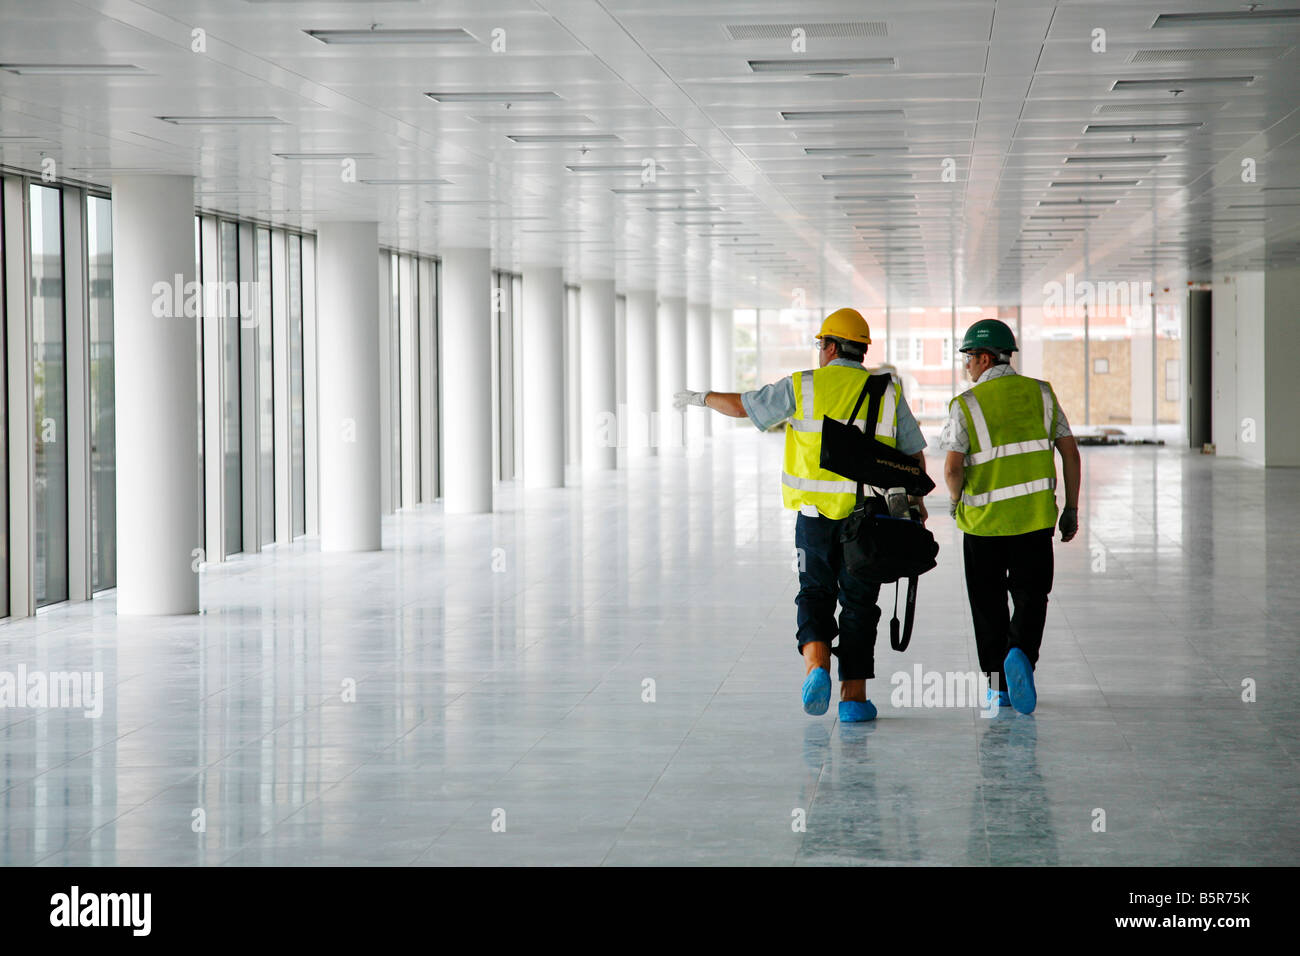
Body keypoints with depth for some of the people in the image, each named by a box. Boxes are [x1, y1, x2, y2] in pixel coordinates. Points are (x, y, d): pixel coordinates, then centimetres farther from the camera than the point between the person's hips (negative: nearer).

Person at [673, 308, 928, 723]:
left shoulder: (803, 387, -1)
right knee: (858, 603, 7)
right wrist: (917, 500, 23)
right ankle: (854, 696, 5)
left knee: (815, 594, 14)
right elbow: (914, 453, 8)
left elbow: (741, 405, 8)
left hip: (817, 515, -1)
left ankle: (817, 664, -11)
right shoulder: (888, 392, 3)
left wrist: (701, 397, 26)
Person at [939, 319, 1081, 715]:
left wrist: (956, 501, 7)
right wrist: (1072, 509, 10)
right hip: (1035, 518, 2)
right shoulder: (1041, 394, 4)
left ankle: (999, 684, 15)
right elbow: (1070, 452, 3)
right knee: (1031, 597, 9)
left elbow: (952, 467, -14)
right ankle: (1021, 654, -19)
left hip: (983, 520, -2)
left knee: (989, 603, 12)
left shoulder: (967, 405, -7)